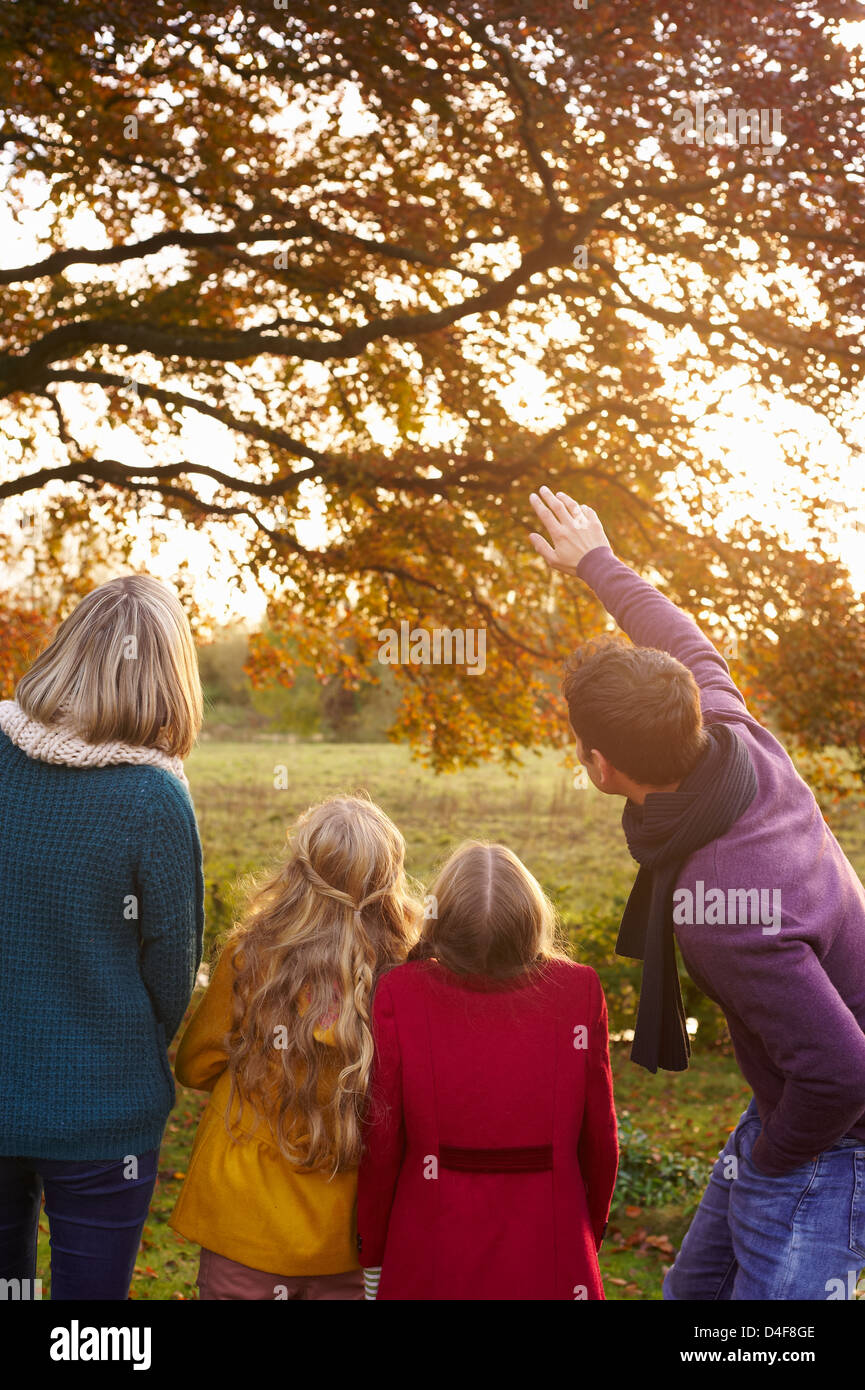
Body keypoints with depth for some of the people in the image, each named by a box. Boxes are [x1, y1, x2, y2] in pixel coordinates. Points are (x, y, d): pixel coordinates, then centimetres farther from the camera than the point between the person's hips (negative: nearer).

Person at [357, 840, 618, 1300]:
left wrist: (373, 1260, 7)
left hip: (428, 1271, -1)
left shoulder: (400, 993, -14)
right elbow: (598, 1137, -3)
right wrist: (591, 1235, 14)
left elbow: (381, 1143, -8)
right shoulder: (580, 990, -11)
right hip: (550, 1268, 1)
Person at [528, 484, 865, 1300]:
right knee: (694, 1290, 21)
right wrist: (596, 563, 22)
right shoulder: (734, 736, -13)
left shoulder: (721, 912, -38)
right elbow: (689, 650, 9)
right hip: (792, 1107, 10)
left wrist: (773, 1158, -14)